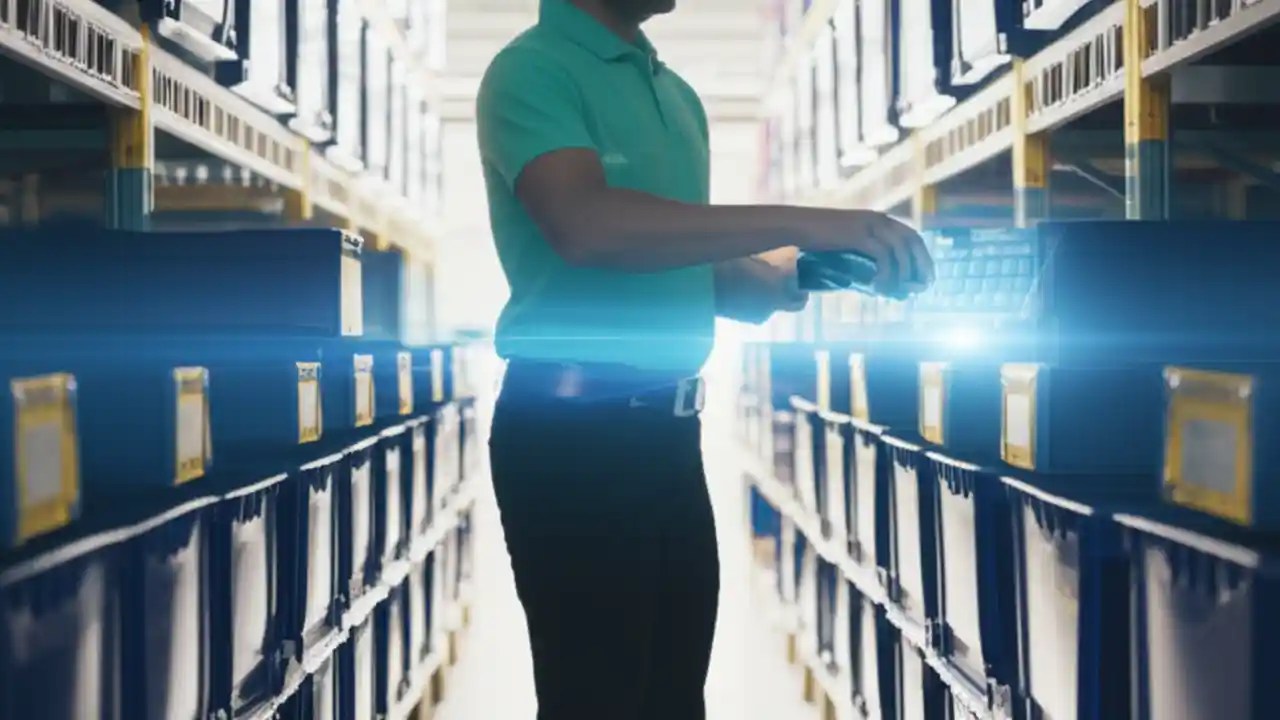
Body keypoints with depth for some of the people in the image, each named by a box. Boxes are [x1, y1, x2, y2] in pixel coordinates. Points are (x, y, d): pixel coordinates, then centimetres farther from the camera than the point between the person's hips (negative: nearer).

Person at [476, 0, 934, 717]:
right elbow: (586, 226, -26)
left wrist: (781, 277, -1)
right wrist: (798, 224, -28)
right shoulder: (533, 70, -9)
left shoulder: (677, 95, 17)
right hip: (573, 428, -8)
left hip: (668, 426, 8)